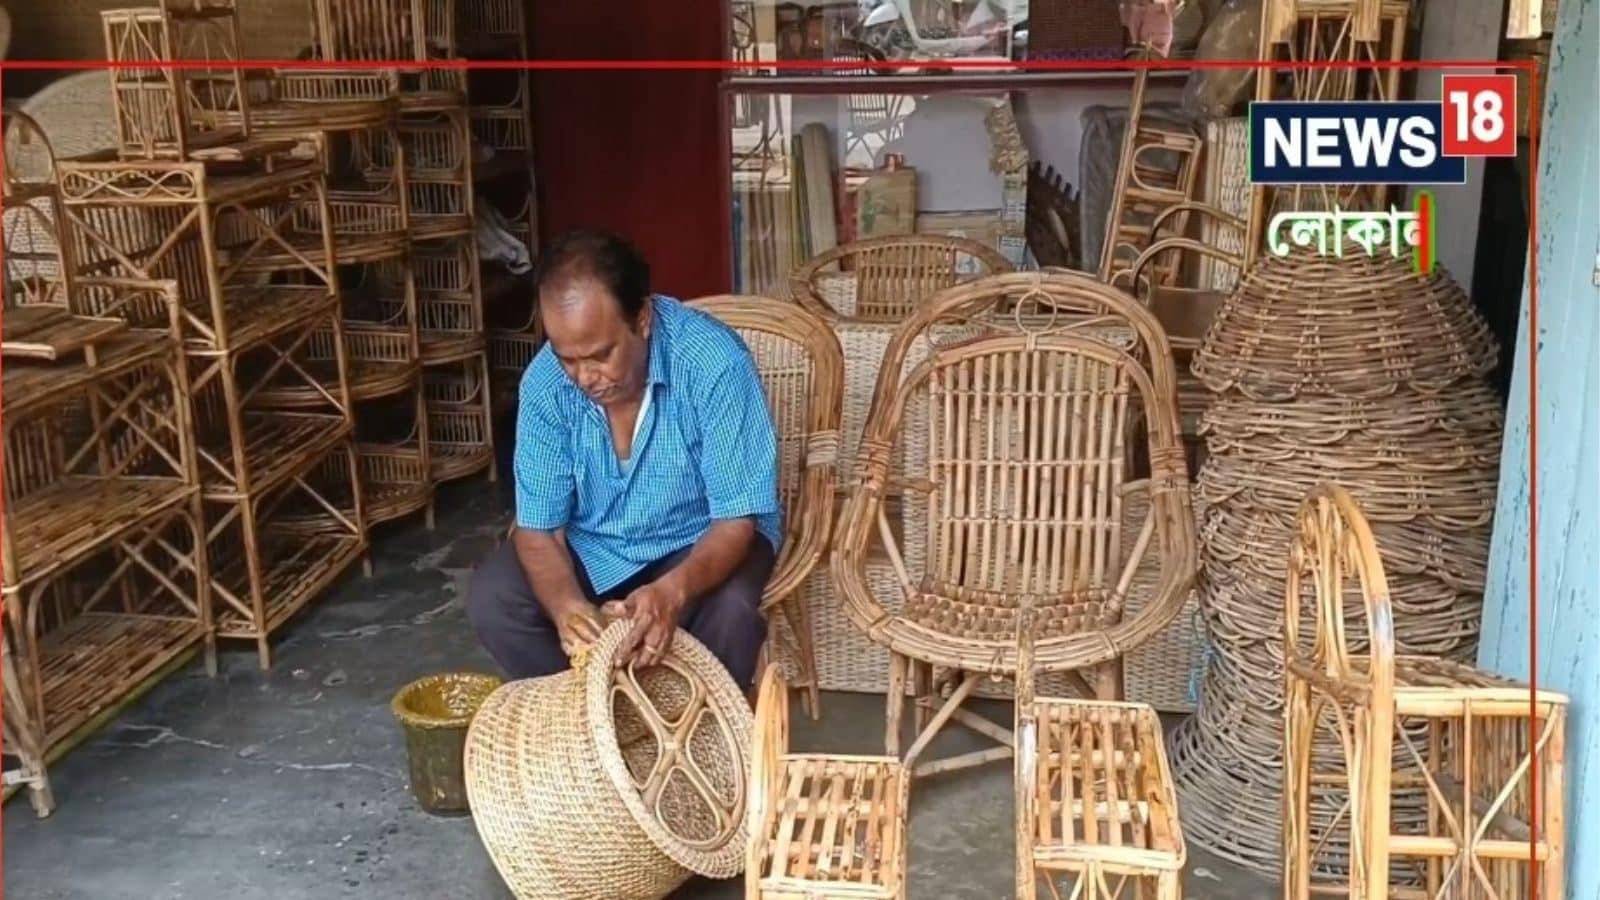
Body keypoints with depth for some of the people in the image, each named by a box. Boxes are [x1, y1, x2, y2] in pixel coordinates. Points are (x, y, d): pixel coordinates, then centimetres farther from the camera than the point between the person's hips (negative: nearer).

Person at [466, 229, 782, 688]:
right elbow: (538, 528, -14)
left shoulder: (716, 363, -29)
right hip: (592, 546, 3)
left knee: (729, 610, -33)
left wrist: (673, 591, -47)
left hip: (702, 539, -3)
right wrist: (566, 606, -36)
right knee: (490, 599, -19)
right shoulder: (545, 382, -19)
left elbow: (736, 521, -27)